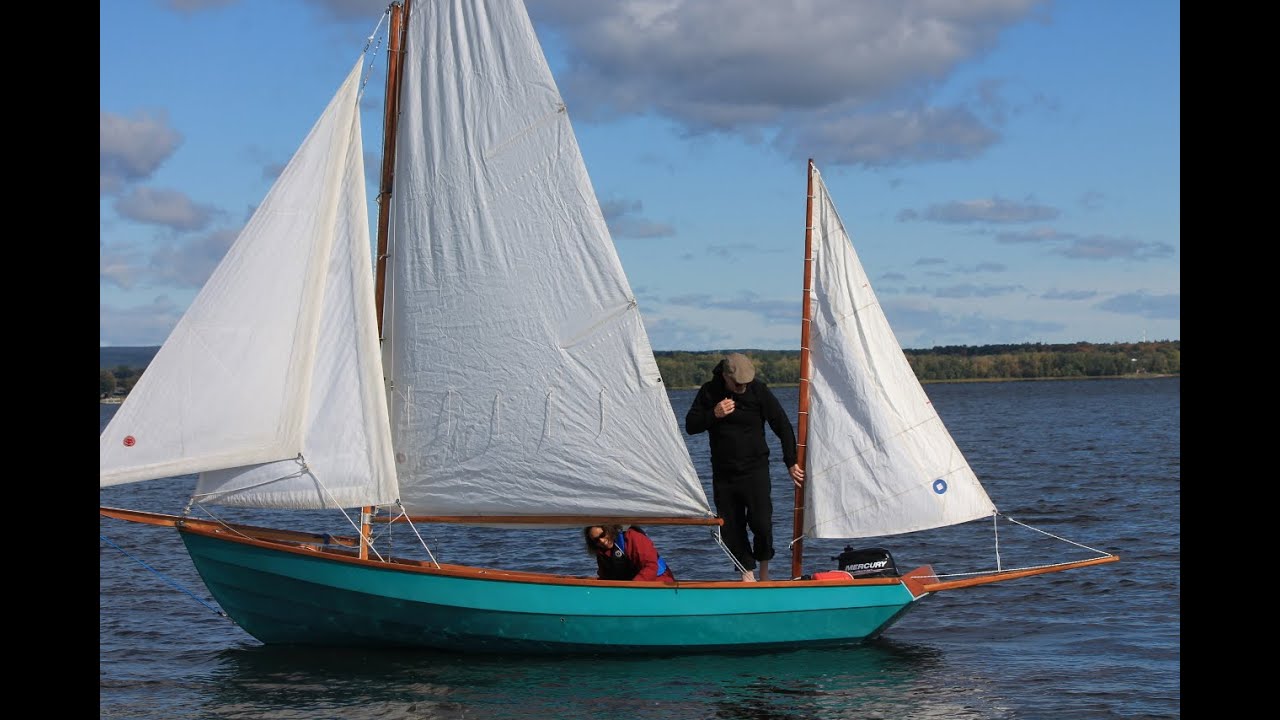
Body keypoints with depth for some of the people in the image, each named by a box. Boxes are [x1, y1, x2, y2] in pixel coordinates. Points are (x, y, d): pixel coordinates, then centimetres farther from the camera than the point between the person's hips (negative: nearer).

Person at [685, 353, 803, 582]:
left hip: (755, 469, -3)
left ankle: (764, 567, 8)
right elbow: (690, 425, 2)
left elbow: (783, 426, -3)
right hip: (723, 472, 3)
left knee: (761, 522, -15)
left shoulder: (758, 390, -7)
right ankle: (747, 572, 14)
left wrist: (791, 462, -6)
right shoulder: (709, 391, -1)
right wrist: (713, 415, -16)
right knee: (731, 527, 1)